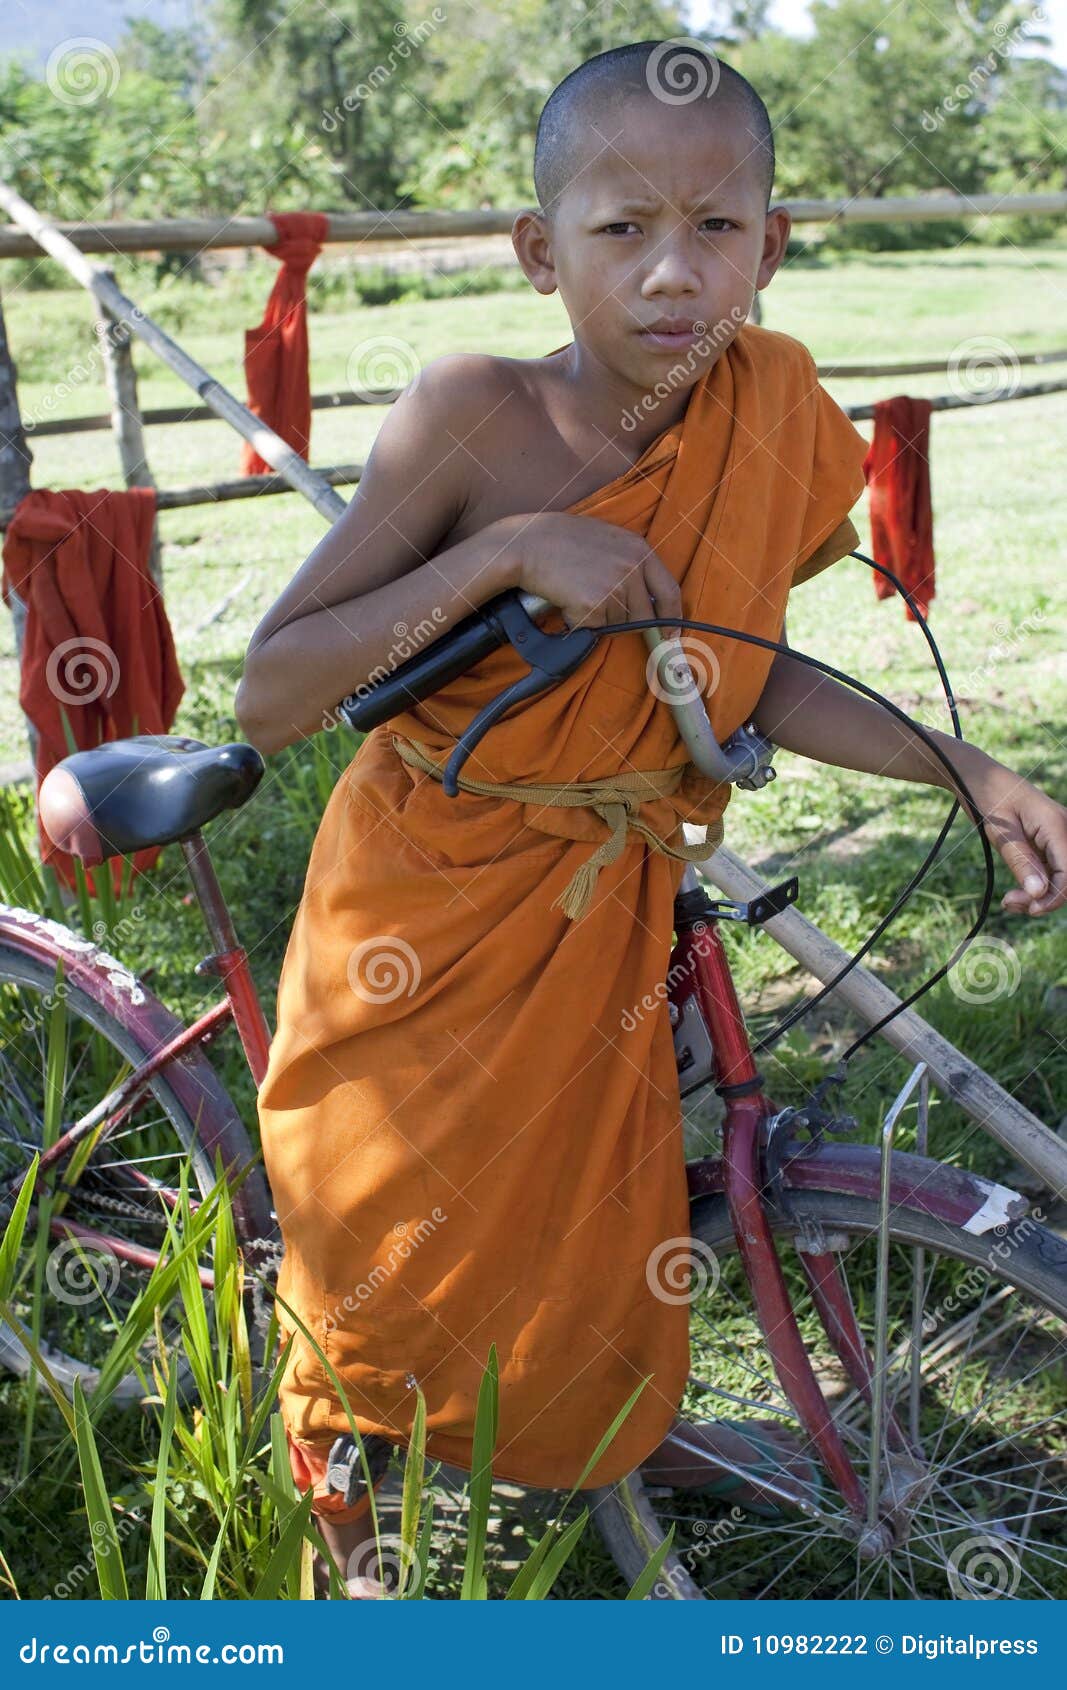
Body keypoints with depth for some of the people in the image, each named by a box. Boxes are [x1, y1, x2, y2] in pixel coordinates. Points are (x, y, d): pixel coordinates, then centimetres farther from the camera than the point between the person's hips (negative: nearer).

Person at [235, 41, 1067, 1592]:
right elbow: (267, 695, -27)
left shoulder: (775, 410, -12)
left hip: (604, 916, 4)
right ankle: (336, 1472, 44)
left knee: (607, 1204, 22)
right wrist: (508, 551, -36)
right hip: (425, 916, -4)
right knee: (398, 1233, 13)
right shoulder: (472, 417, -25)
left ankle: (616, 1428, 54)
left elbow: (741, 675, 2)